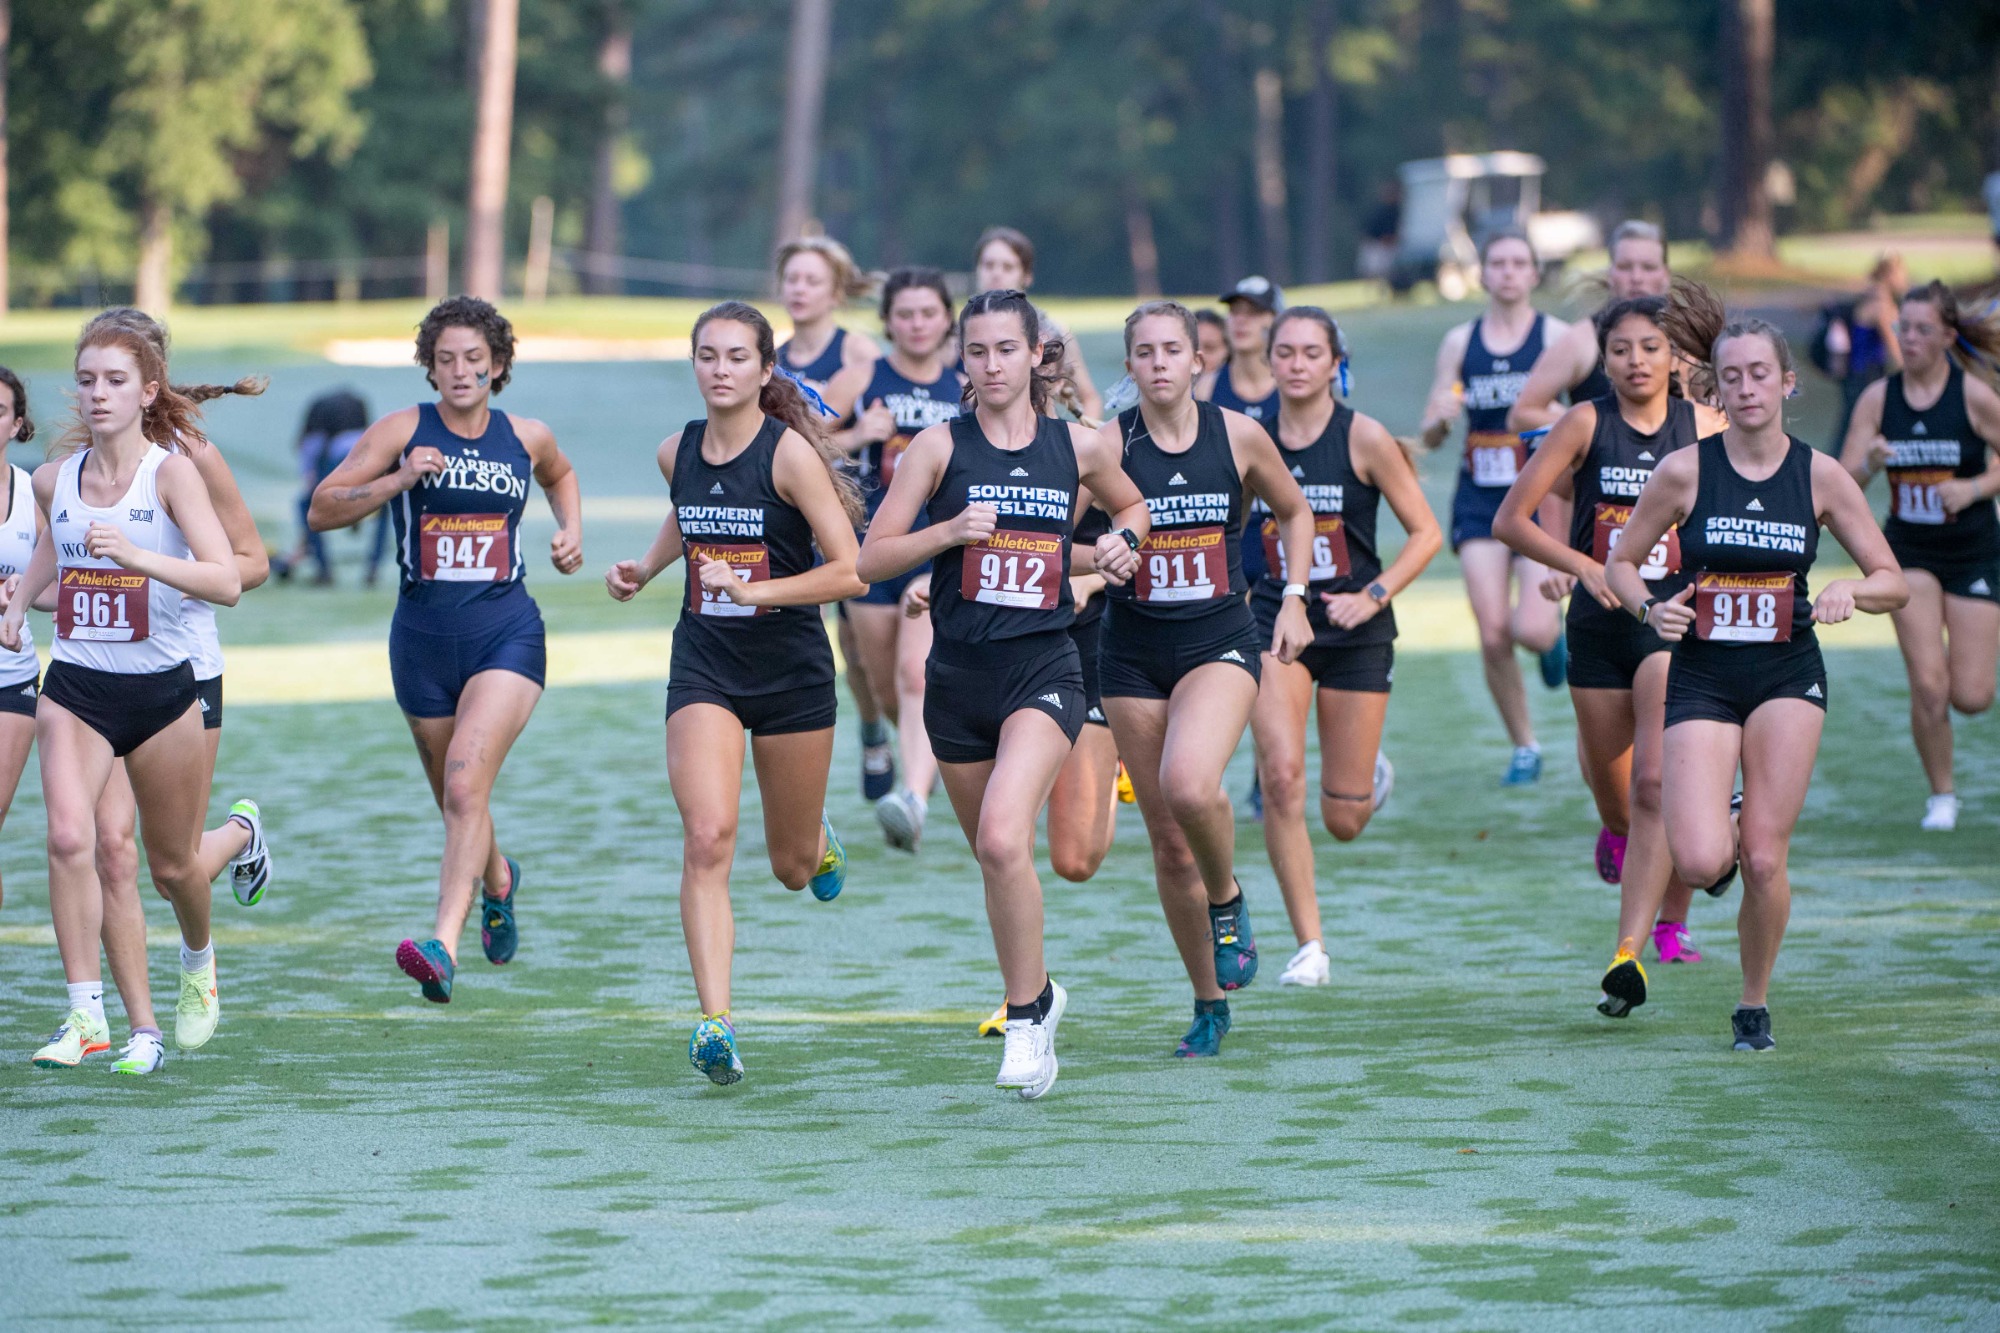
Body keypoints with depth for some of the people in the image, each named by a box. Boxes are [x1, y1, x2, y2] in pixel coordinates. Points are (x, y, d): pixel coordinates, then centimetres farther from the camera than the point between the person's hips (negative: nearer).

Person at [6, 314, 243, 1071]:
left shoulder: (171, 473, -12)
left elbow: (227, 581, -23)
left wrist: (137, 556, -34)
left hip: (162, 690, -2)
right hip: (73, 689, 2)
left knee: (173, 866, 13)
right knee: (70, 838, -22)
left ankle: (198, 960, 47)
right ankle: (86, 1016, -18)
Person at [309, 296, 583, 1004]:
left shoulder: (527, 438, 5)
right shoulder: (403, 431, -1)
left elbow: (560, 474, 30)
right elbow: (321, 508, -5)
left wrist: (571, 530, 12)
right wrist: (398, 480, -18)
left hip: (507, 632, -2)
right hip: (423, 634, 2)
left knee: (466, 786, -21)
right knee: (456, 799, 15)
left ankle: (444, 945, -30)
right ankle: (498, 880, 49)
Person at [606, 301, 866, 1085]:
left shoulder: (789, 452, -14)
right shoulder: (677, 453, 2)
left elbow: (849, 570, -17)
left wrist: (752, 590, -26)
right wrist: (644, 568, 11)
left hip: (791, 667, -3)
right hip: (704, 666, 3)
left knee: (792, 866, 12)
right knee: (706, 840, -18)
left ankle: (818, 842, 52)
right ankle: (715, 1024, -22)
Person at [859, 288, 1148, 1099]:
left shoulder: (1078, 448, 4)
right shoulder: (940, 447, 0)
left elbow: (1130, 503, 26)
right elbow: (872, 559, -3)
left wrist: (1123, 539, 4)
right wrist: (952, 530, -17)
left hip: (1043, 671, -2)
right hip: (959, 673, 2)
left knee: (1004, 840, -23)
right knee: (993, 856, 14)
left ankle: (1026, 1019, -11)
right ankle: (1037, 993, 38)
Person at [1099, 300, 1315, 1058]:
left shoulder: (1238, 436, -2)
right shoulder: (1109, 444, -5)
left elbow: (1294, 513, 14)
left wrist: (1294, 598, 4)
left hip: (1220, 643, -1)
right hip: (1134, 654, 1)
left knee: (1189, 784, -30)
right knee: (1168, 844, 4)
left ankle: (1227, 901, 0)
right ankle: (1209, 1003, 20)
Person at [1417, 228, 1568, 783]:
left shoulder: (1557, 336, 0)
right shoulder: (1460, 342, 8)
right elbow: (1431, 436, 11)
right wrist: (1441, 417, -11)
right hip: (1480, 499, 3)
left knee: (1532, 629, -16)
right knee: (1492, 637, -5)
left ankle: (1554, 635, 23)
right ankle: (1524, 748, 13)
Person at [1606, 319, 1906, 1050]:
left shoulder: (1820, 476, 1)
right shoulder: (1685, 471, -3)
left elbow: (1893, 584, 6)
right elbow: (1620, 563, 8)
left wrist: (1849, 590, -15)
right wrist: (1651, 607, -13)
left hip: (1787, 679, 1)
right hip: (1702, 679, -1)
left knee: (1764, 860, -8)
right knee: (1700, 864, -16)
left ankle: (1755, 1003, 14)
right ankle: (1721, 837, 23)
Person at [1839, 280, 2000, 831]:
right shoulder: (1878, 398, -4)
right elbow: (1843, 483, -3)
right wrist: (1869, 464, -24)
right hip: (1908, 553, 1)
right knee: (1928, 686, -12)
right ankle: (1942, 795, 8)